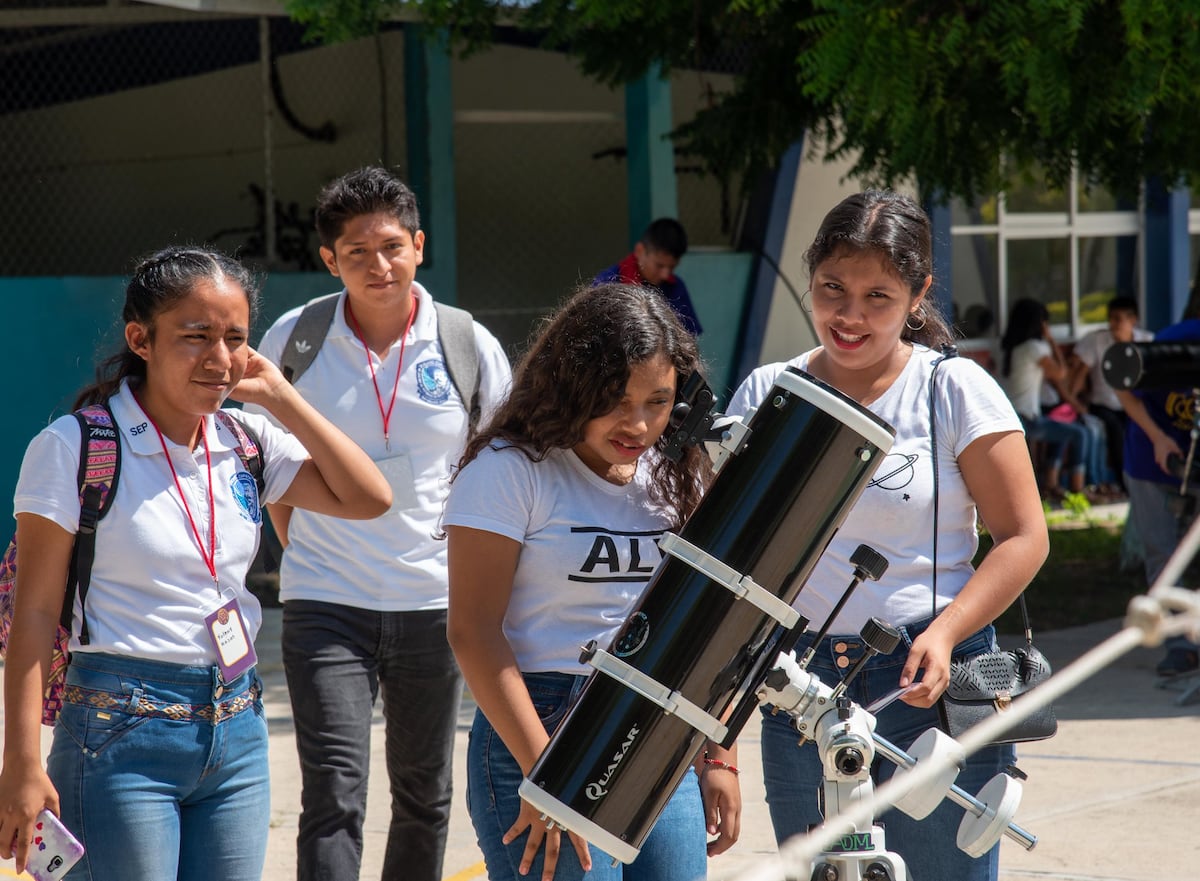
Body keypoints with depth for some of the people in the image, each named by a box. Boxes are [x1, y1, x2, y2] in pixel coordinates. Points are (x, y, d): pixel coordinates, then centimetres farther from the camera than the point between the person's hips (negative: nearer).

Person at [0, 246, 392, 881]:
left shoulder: (247, 442, 8)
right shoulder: (74, 448, -8)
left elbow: (368, 498, 1)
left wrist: (279, 396, 0)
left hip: (236, 729, 6)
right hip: (122, 730, -5)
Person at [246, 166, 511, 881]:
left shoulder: (469, 346, -1)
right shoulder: (294, 340, -2)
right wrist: (300, 548, 7)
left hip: (435, 602, 2)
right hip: (324, 606, -2)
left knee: (425, 795, 14)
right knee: (334, 797, -12)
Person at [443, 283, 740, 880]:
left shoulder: (675, 475, 10)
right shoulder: (510, 469, -8)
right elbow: (473, 630, -13)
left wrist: (719, 760, 9)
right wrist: (544, 775, -17)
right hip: (542, 735, -5)